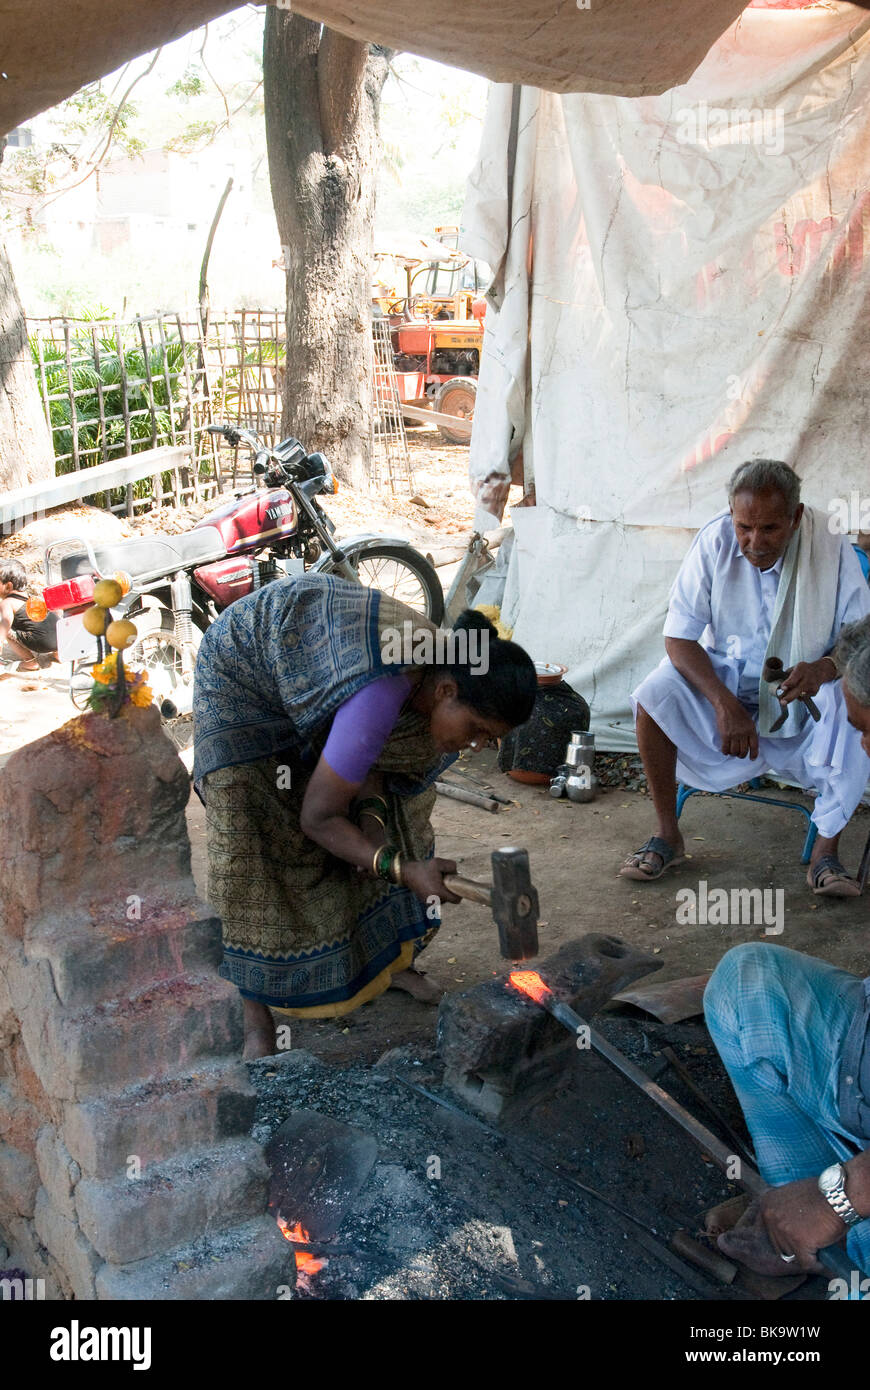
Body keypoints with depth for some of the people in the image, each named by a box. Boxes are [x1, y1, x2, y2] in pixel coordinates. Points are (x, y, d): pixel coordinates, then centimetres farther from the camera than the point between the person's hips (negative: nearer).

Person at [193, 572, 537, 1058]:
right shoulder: (381, 695, -42)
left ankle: (386, 958, 20)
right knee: (260, 842, -14)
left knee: (399, 802, 6)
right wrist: (402, 869, -37)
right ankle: (255, 1007, -2)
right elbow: (317, 817, -32)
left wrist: (372, 815, -22)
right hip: (244, 669, -8)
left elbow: (371, 754, -4)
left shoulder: (443, 661, -18)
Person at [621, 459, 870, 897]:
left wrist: (824, 668, -37)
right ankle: (667, 836, -9)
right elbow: (678, 636, -15)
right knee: (654, 695, -26)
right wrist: (724, 704, -29)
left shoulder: (832, 549, -16)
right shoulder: (714, 541, -15)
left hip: (801, 687, 0)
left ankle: (825, 851, -16)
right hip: (724, 676, 1)